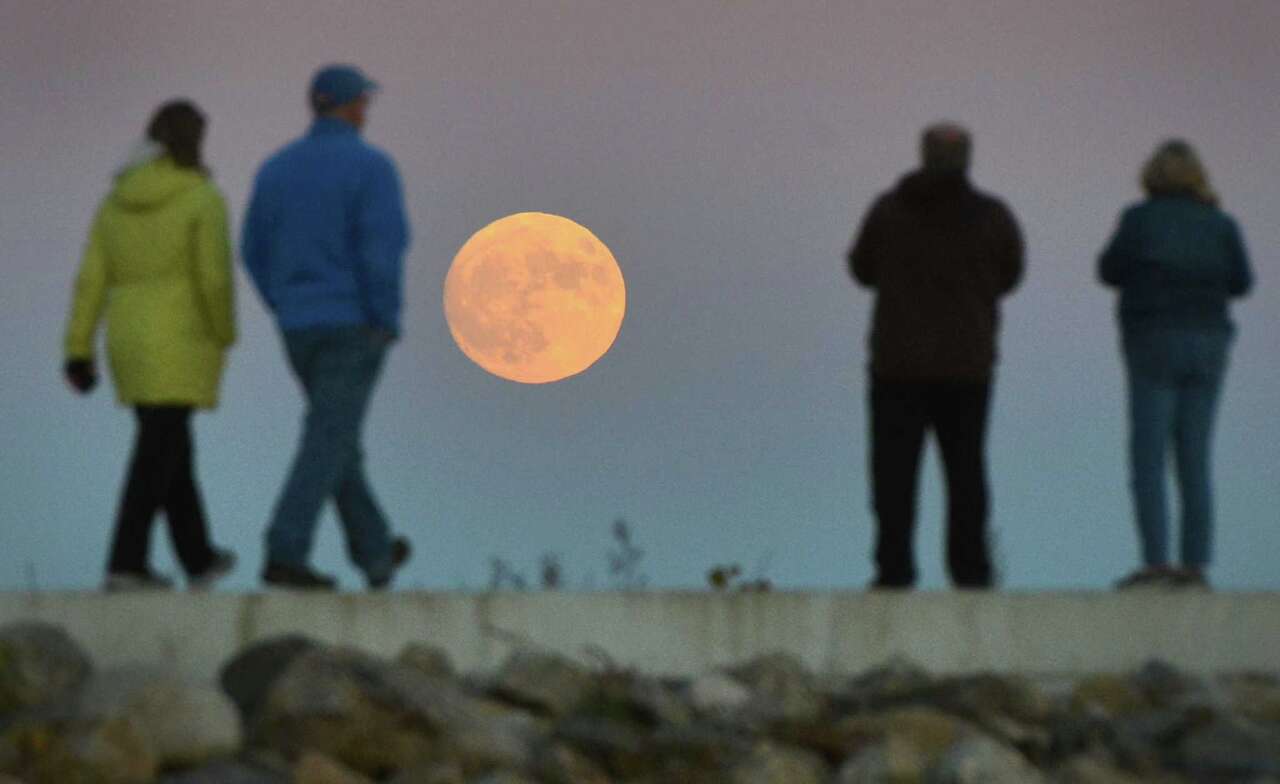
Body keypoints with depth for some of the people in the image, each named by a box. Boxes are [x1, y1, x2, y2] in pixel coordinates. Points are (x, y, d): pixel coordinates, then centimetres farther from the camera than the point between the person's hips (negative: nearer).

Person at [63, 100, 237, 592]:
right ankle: (125, 566, -14)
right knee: (157, 456, -7)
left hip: (131, 341, 6)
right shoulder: (202, 198, -10)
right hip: (182, 344, -6)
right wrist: (224, 335, 2)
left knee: (170, 447, 17)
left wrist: (79, 354, 3)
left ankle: (199, 559, 26)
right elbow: (214, 278, -15)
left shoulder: (117, 201, 7)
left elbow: (91, 280, 3)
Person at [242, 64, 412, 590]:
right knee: (327, 444, -7)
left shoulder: (277, 168, 8)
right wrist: (387, 323, -10)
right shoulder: (370, 166, -10)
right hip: (355, 324, -6)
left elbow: (255, 252, 10)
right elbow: (384, 248, -20)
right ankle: (285, 556, -16)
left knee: (337, 434, 19)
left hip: (299, 329, 6)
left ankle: (377, 553, 29)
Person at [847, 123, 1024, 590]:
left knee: (895, 468, 2)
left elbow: (863, 269, 7)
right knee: (965, 468, 11)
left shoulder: (889, 209, -6)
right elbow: (1009, 275, 9)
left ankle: (894, 568, -4)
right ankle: (969, 568, 9)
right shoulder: (991, 216, -5)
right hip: (966, 362, 1)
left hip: (899, 362, -1)